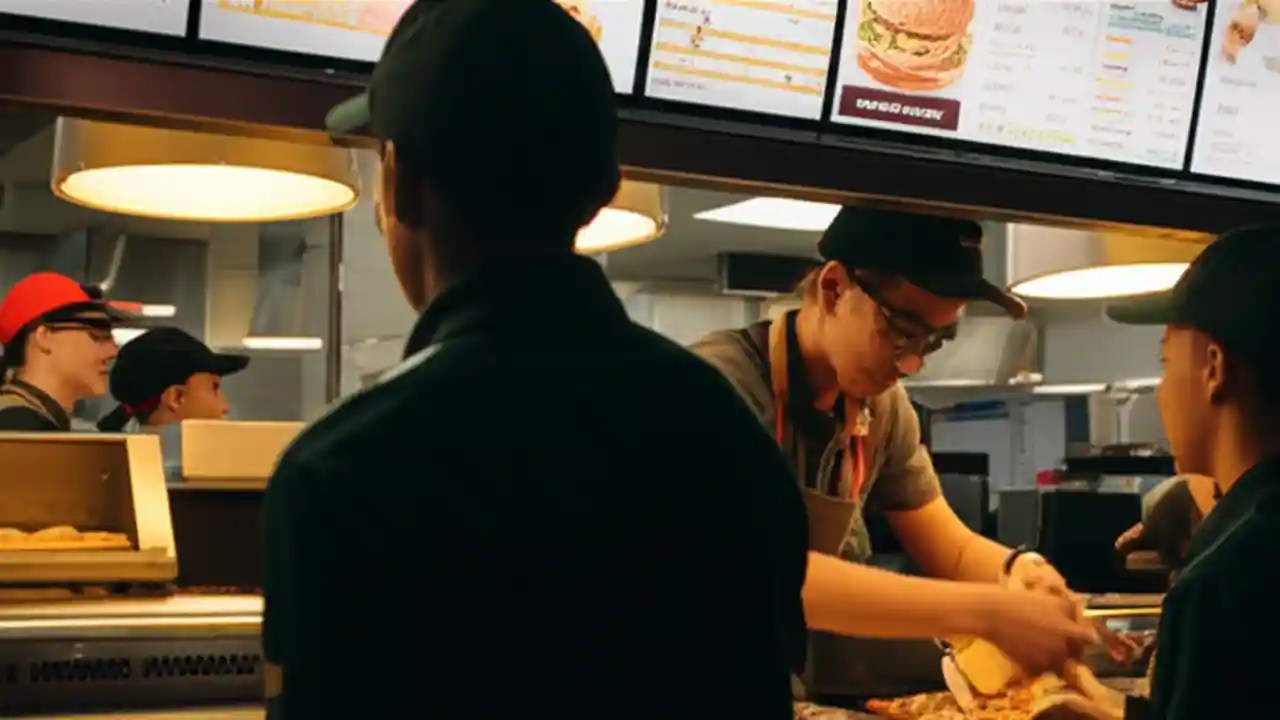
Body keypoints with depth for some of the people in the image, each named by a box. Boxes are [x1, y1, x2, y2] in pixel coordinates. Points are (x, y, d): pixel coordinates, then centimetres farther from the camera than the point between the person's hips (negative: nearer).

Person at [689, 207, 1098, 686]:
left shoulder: (883, 404, -1)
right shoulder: (720, 382, -20)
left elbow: (953, 550, 8)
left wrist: (1018, 570, -15)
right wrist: (985, 611, -34)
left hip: (808, 685, 6)